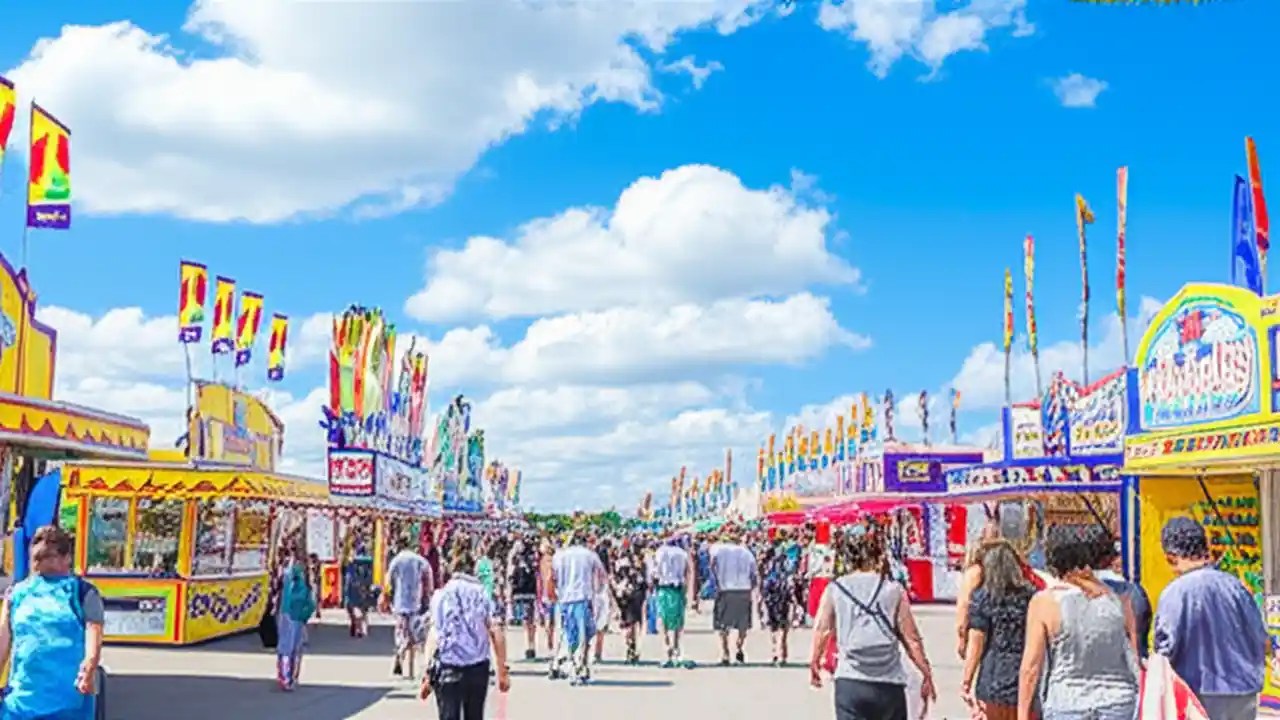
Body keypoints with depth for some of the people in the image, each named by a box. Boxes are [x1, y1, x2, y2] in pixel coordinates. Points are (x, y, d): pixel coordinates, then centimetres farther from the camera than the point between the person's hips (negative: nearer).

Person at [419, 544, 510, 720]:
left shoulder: (441, 595, -1)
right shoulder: (483, 594, 4)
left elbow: (434, 637, -9)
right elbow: (496, 634, -4)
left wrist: (426, 677, -8)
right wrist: (502, 671, 1)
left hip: (448, 669, -2)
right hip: (478, 668, 2)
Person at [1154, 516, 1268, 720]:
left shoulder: (1175, 592, -16)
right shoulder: (1234, 584, -3)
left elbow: (1166, 651, -15)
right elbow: (1263, 643, 3)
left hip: (1204, 695, -4)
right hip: (1244, 692, 4)